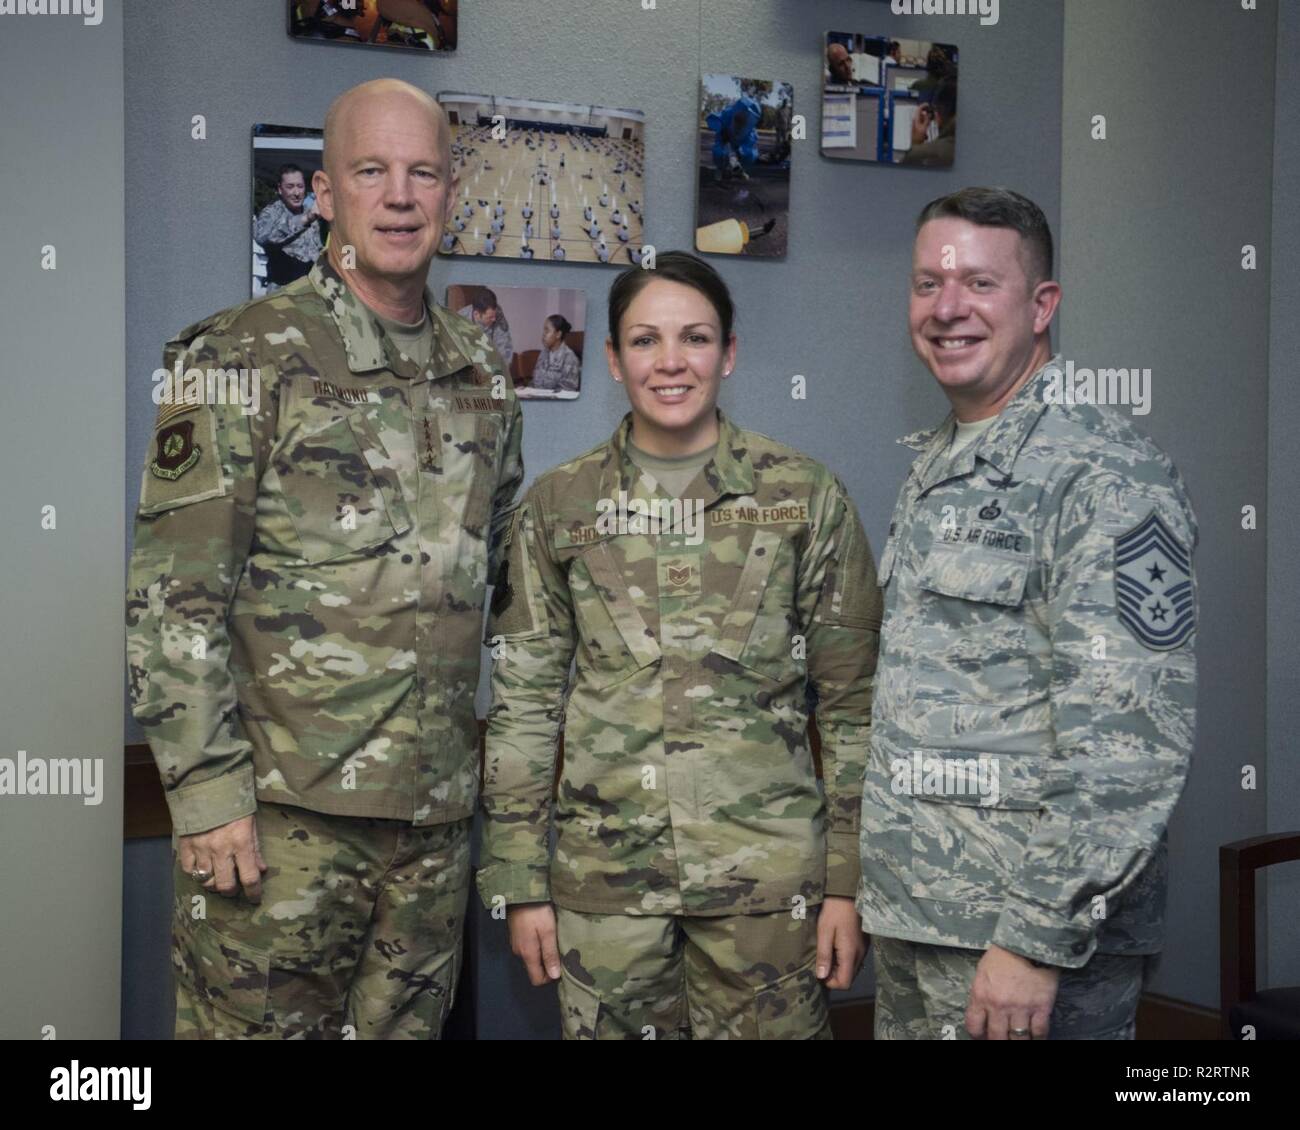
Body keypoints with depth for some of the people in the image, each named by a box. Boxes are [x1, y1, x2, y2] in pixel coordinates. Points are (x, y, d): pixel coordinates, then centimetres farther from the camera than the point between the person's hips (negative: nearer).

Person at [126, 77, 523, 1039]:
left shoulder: (482, 380, 11)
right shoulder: (243, 359, -6)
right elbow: (173, 597, -10)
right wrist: (206, 790, -14)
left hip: (437, 813, 5)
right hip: (282, 807, -5)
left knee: (408, 1023, 16)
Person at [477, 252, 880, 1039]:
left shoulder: (807, 496, 0)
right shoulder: (558, 504, 3)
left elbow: (854, 703, 1)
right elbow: (522, 703, 5)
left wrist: (848, 881, -2)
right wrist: (520, 882, 3)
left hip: (767, 871, -1)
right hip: (604, 873, 1)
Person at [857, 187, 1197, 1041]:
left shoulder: (1105, 474, -15)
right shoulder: (936, 468, 12)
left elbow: (1131, 737, -21)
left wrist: (1038, 937, -22)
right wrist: (884, 889, 16)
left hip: (1029, 936, -8)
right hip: (912, 921, 8)